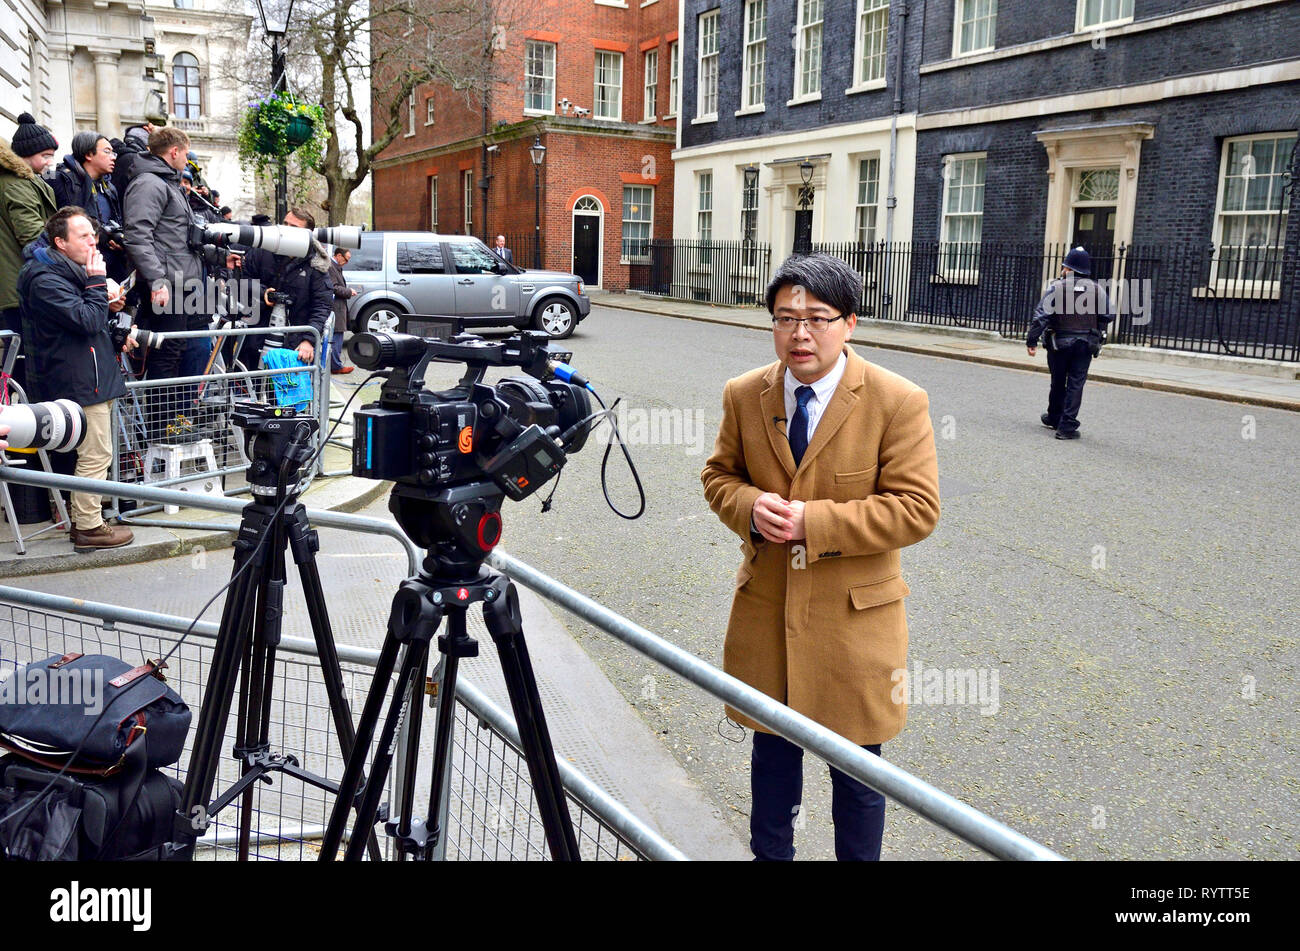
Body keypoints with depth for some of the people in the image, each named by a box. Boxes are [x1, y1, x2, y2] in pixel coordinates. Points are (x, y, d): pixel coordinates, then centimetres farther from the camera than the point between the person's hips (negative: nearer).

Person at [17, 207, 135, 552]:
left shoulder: (68, 269, 16)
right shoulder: (45, 279, -16)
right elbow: (86, 321, -23)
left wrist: (106, 306, 8)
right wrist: (97, 282, -16)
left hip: (90, 376, 11)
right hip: (81, 381, -11)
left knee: (94, 453, 17)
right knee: (96, 455, -6)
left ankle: (84, 520, 26)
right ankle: (89, 528, 3)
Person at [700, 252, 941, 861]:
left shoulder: (898, 402, -12)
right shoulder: (744, 395, 0)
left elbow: (917, 508, -15)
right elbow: (719, 474, 10)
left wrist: (813, 522, -23)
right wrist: (750, 507, -14)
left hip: (855, 612, -3)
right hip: (765, 607, 3)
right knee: (772, 753, 21)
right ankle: (769, 853, 43)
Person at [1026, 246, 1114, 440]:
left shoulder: (1057, 287, -7)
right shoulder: (1096, 289, 1)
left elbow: (1041, 315, -13)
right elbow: (1107, 316, 3)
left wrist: (1032, 340, -11)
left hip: (1060, 342, -1)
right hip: (1086, 343, 1)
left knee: (1058, 382, 14)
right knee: (1076, 384, 1)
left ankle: (1054, 418, 32)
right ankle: (1067, 425, -5)